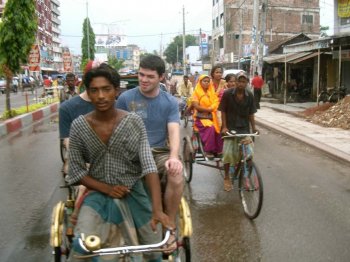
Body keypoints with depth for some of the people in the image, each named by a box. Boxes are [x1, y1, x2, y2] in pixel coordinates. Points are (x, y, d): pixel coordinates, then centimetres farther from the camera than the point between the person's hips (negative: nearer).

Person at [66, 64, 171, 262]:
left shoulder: (134, 122, -9)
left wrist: (157, 209, -26)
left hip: (134, 194, 0)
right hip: (98, 194, 0)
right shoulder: (79, 126, -6)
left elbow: (149, 166, -15)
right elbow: (76, 170, 0)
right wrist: (106, 188, -15)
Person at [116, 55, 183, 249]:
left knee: (177, 177, -30)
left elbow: (174, 131, -8)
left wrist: (174, 156, -27)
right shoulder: (125, 98, 0)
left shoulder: (170, 102, 3)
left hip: (159, 152, 1)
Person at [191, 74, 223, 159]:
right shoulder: (196, 92, 2)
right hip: (201, 117, -4)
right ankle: (208, 150, -24)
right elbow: (196, 106, -10)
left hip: (211, 117, 5)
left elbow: (215, 104, 10)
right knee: (211, 128, -33)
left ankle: (218, 150, -16)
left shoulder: (211, 92, 17)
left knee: (218, 128, -24)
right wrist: (208, 109, -12)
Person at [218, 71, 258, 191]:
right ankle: (227, 177, 11)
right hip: (230, 127, -2)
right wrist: (224, 126, -8)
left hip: (244, 128, 2)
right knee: (228, 152, -10)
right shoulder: (227, 94, -8)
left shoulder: (249, 96, 0)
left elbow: (251, 113, 8)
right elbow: (223, 111, -3)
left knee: (249, 152, -8)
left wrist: (254, 127, 7)